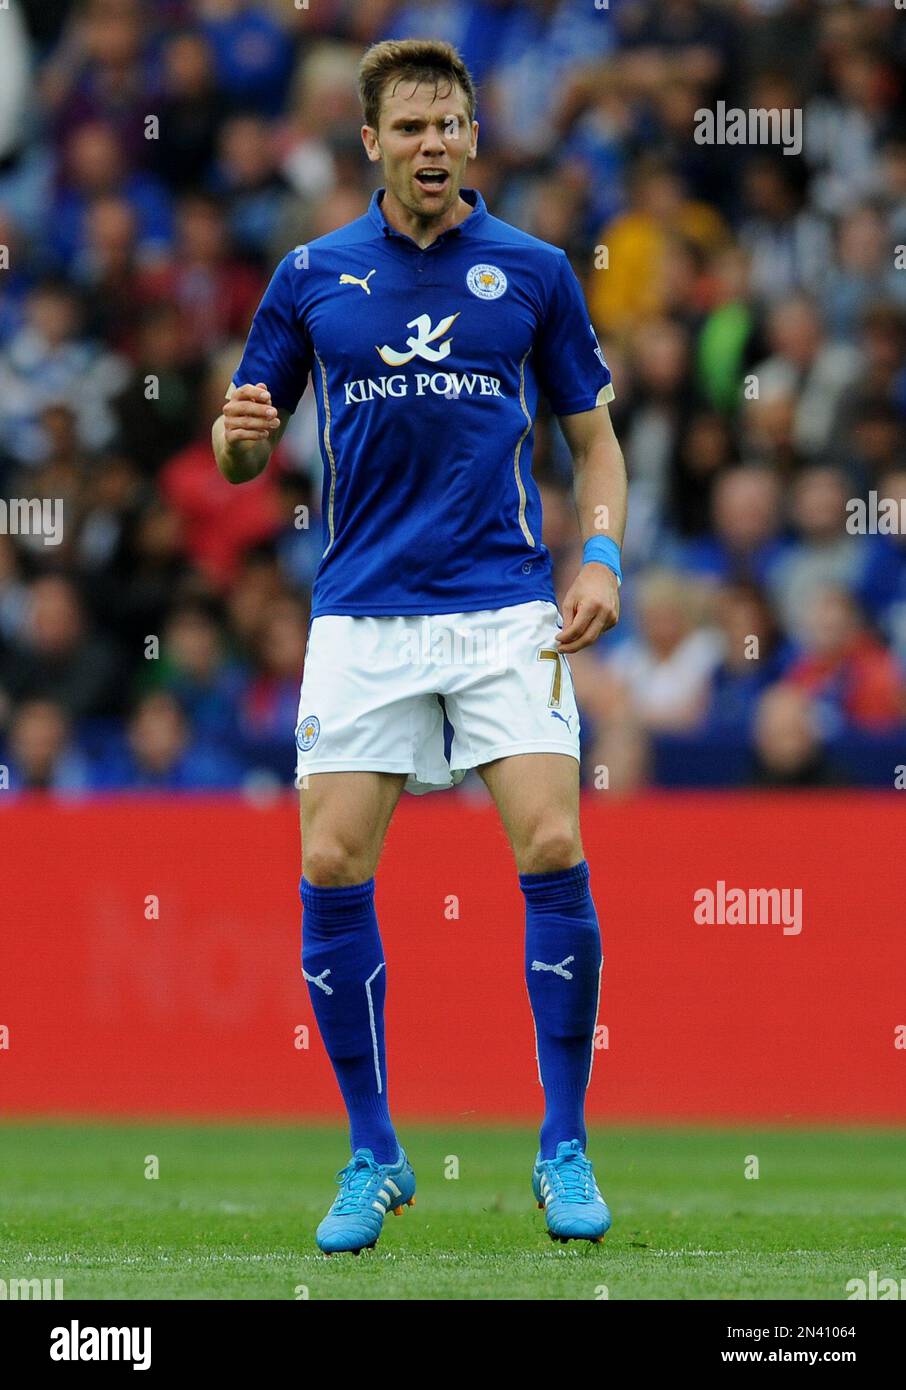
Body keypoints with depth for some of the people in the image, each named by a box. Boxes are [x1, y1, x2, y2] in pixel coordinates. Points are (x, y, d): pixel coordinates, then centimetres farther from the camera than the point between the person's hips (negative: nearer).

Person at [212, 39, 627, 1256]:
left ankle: (564, 1149, 0)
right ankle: (374, 1157, 8)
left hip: (504, 607, -1)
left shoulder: (533, 273, 5)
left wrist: (601, 556, -4)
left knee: (554, 854, -13)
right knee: (332, 872, -6)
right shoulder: (313, 277, 6)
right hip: (362, 616, 1)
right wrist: (240, 436, -13)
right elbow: (244, 451, 11)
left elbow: (594, 435, 12)